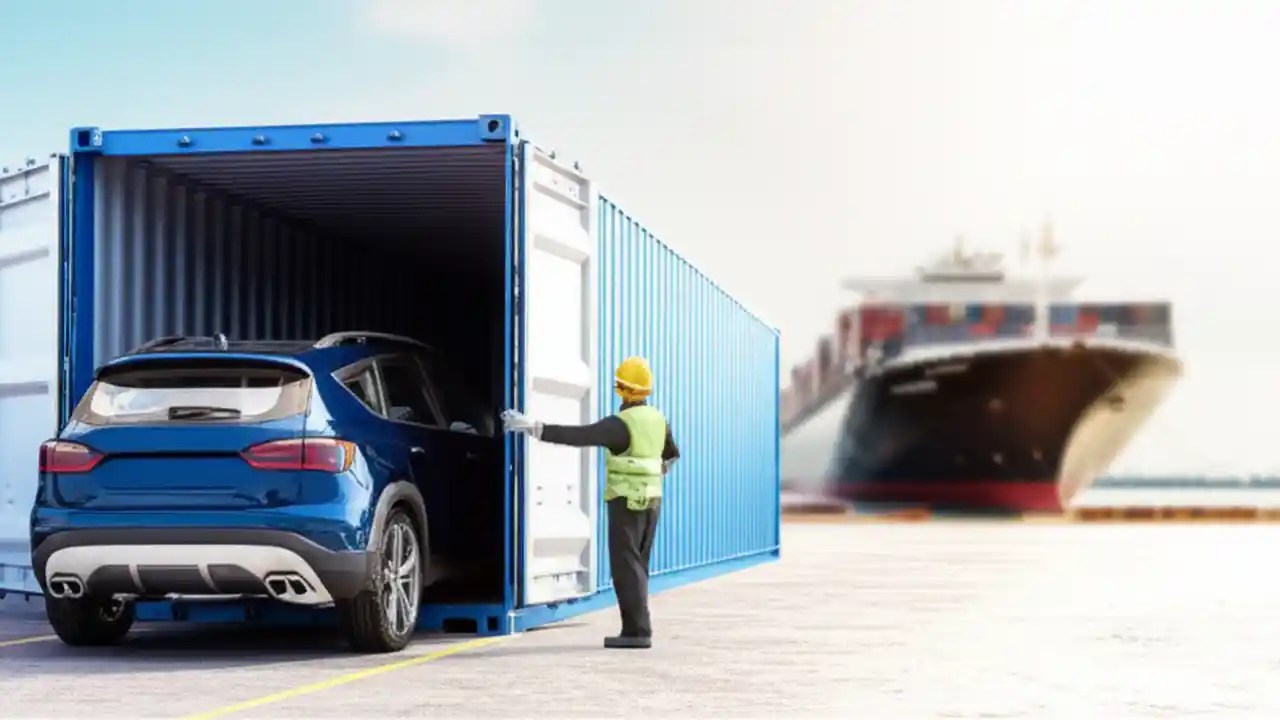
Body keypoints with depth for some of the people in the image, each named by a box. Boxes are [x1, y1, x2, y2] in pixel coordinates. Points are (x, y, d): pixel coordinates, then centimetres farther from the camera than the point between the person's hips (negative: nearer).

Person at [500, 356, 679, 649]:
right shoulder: (658, 419, 8)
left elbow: (577, 435, -27)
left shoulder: (621, 424, -18)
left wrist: (534, 427, -28)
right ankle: (637, 629, 15)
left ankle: (638, 630, -10)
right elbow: (671, 454, 25)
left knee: (626, 565, -6)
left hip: (627, 501, -8)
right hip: (651, 500, 8)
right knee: (637, 564, 13)